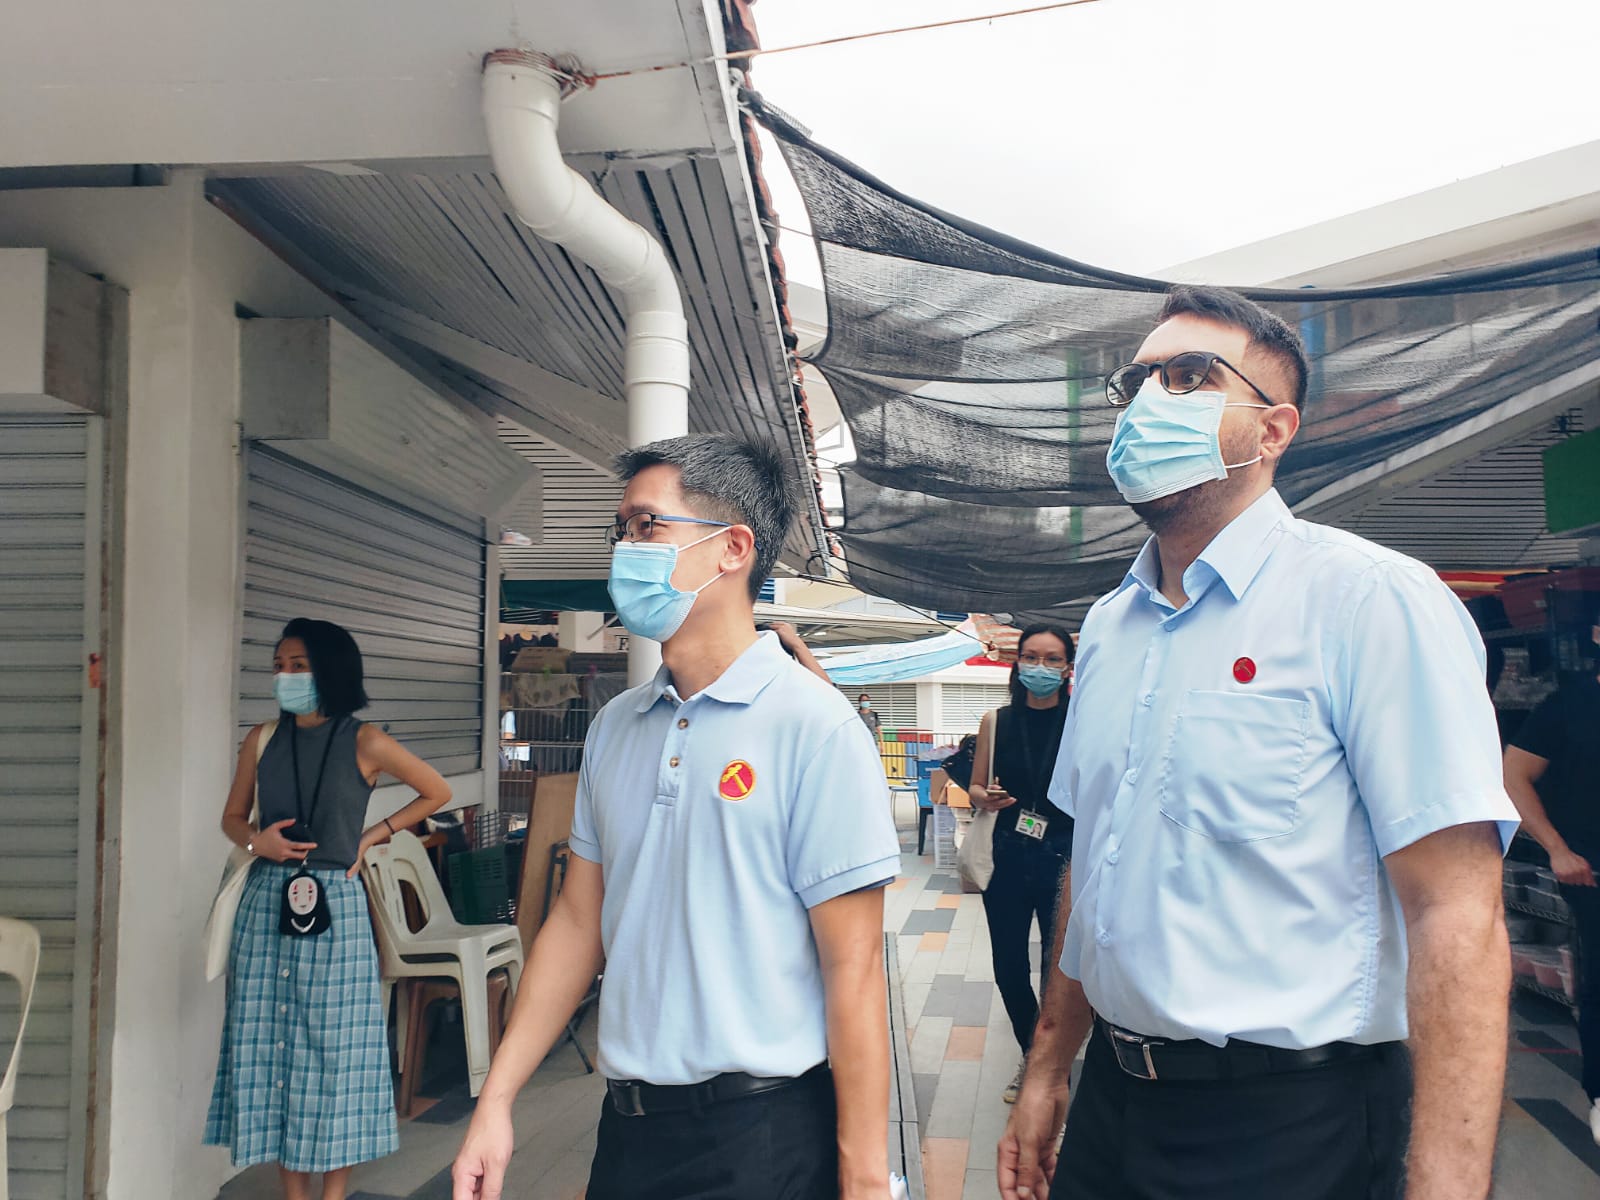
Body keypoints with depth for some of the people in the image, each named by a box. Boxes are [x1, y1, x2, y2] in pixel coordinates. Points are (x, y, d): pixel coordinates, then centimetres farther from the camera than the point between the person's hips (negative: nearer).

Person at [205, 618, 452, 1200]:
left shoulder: (364, 742, -5)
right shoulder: (263, 739, 5)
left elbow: (437, 791, 5)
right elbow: (232, 817, 15)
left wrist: (373, 835, 0)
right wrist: (256, 841, -7)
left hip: (333, 904, -3)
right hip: (267, 902, 4)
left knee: (334, 1047, 1)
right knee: (270, 1043, 6)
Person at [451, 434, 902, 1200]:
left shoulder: (814, 728, -15)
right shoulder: (616, 726, 5)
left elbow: (853, 973, -16)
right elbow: (579, 921, 10)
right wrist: (497, 1100, 8)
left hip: (763, 1131, -6)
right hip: (628, 1123, 6)